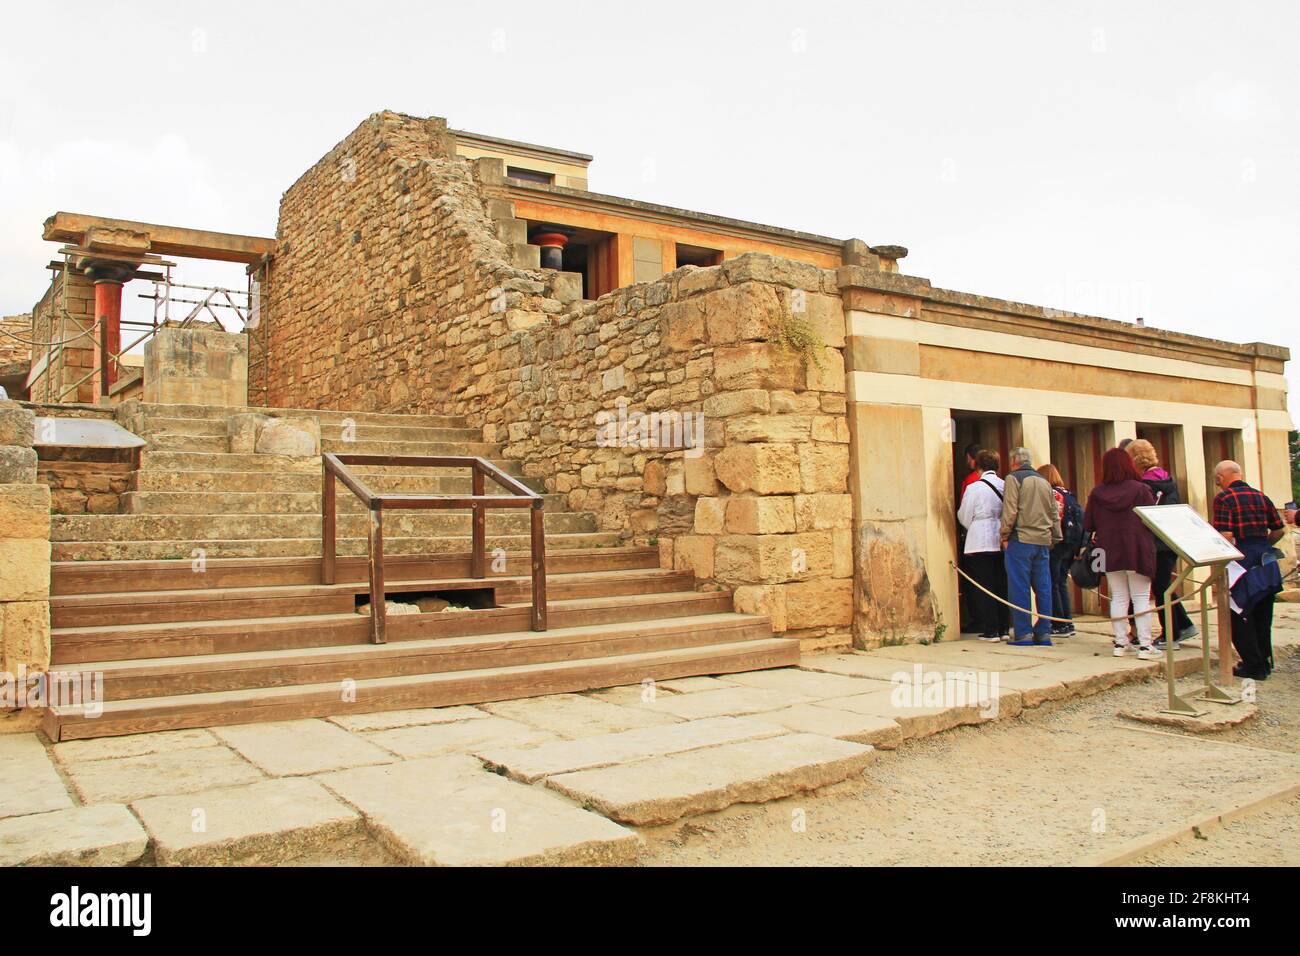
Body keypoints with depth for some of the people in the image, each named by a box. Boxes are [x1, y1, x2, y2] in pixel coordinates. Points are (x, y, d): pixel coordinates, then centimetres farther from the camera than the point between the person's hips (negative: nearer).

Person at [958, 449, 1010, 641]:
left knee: (984, 588, 1)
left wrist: (972, 526, 20)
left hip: (979, 544, -4)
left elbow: (964, 517, -2)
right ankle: (1003, 628, 16)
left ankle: (990, 630, 2)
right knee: (1001, 586, 11)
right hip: (1002, 543, 4)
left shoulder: (973, 488, -9)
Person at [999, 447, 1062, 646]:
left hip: (1021, 540, -6)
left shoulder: (1014, 478, -3)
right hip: (1043, 541, 6)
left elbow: (1010, 511, -11)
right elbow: (1055, 514, 16)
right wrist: (1055, 539, 20)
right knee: (1043, 587, 7)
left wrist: (1005, 536, -4)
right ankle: (1044, 633, 9)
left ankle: (1024, 633, -3)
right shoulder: (1044, 482, 16)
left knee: (1019, 588, -3)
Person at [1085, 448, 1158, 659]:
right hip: (1137, 551, -2)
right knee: (1141, 598, 2)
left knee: (1118, 598, 9)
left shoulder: (1097, 493, 0)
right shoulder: (1140, 489, -7)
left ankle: (1120, 643, 9)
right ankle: (1144, 645, -1)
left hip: (1109, 552, 2)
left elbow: (1087, 525, 4)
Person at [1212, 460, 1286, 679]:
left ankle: (1254, 665, 4)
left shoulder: (1224, 498, -9)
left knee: (1239, 615, 3)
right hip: (1265, 555, 7)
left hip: (1242, 555, -7)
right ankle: (1265, 661, 26)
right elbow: (1279, 530, 12)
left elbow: (1225, 535, -17)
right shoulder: (1261, 496, 10)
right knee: (1262, 613, 17)